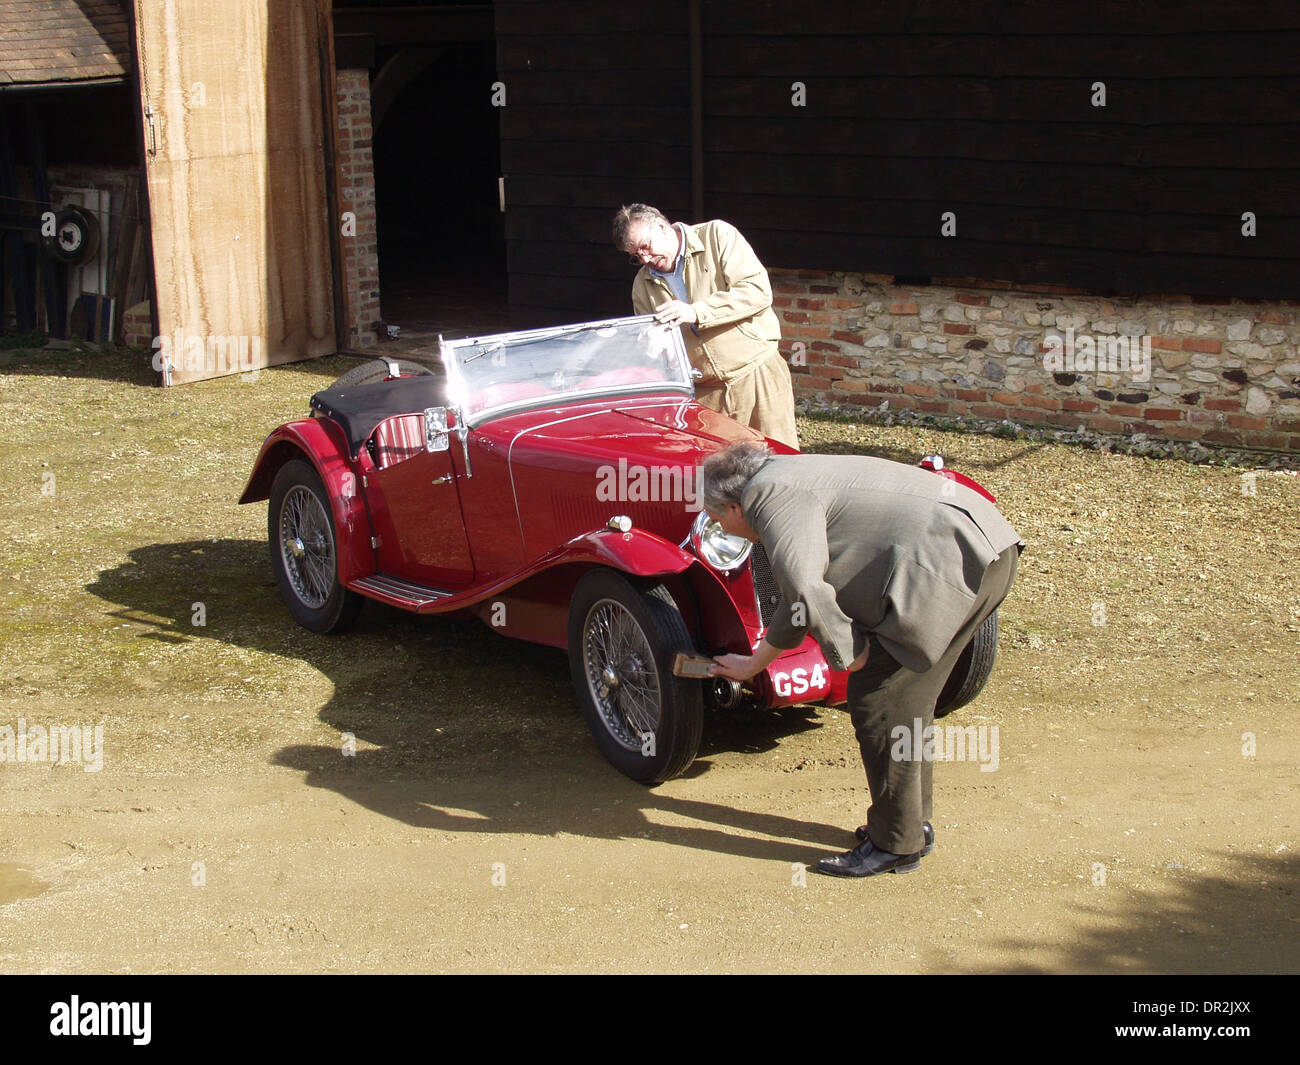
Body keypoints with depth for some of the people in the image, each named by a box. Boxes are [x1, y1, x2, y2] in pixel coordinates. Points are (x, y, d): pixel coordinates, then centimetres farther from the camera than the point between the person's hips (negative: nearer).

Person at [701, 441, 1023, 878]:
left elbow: (804, 588, -23)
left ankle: (896, 845, 10)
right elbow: (804, 586, 35)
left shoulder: (771, 495, -8)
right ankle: (912, 823, 33)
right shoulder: (792, 481, 24)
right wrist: (754, 663, 44)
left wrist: (847, 653, -7)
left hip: (950, 561, -10)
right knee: (906, 700, 20)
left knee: (879, 705, -1)